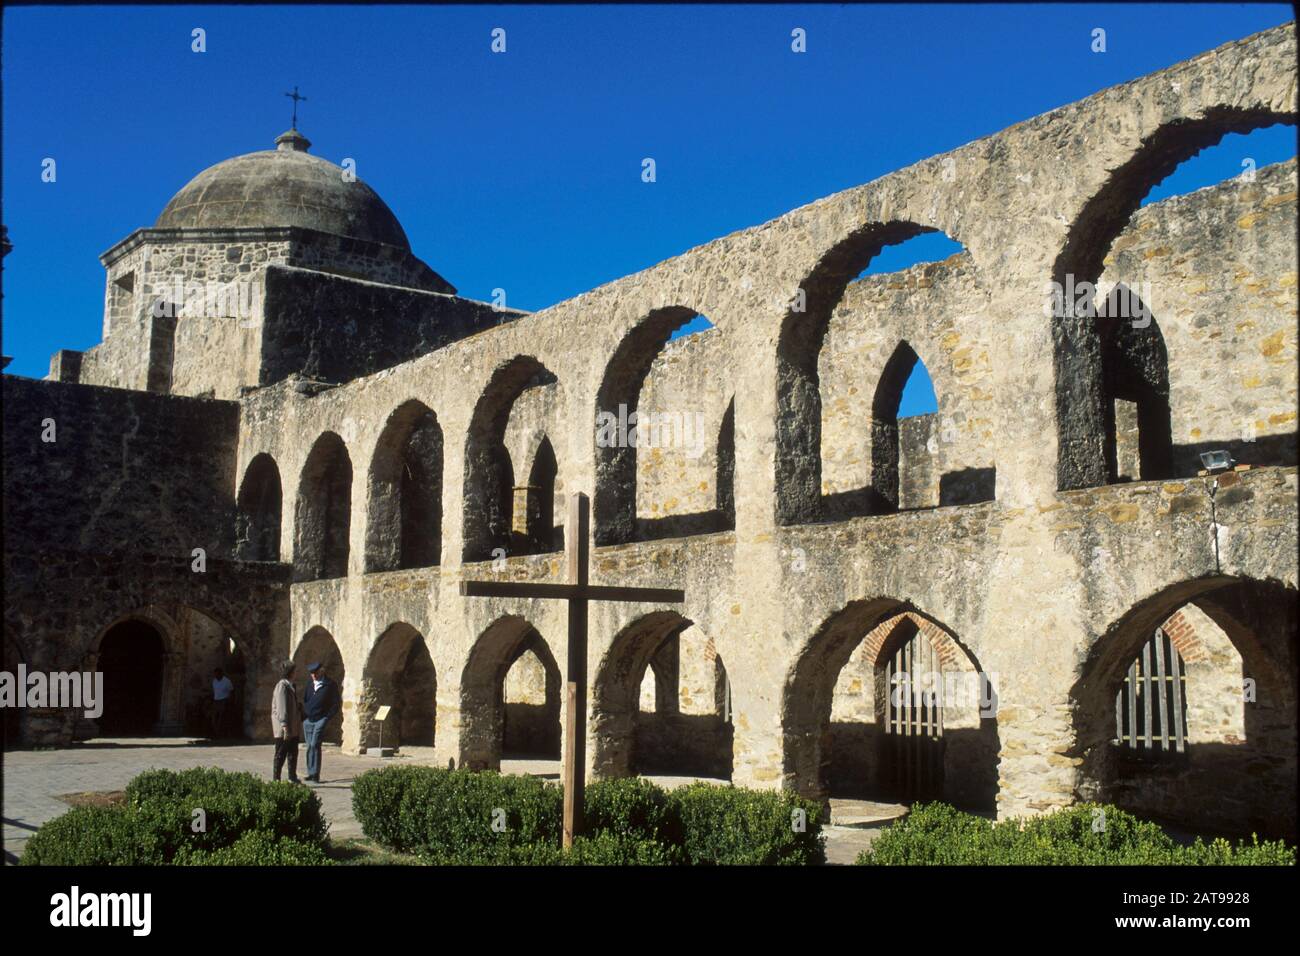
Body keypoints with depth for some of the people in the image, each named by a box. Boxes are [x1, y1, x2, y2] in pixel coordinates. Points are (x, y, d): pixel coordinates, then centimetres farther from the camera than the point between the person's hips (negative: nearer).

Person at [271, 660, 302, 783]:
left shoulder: (291, 686, 14)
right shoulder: (282, 686, -17)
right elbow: (282, 708, -22)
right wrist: (285, 726, -25)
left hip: (292, 727, 10)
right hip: (283, 728, -10)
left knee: (293, 752, 16)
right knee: (281, 754, -3)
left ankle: (292, 777, 27)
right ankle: (276, 779, 4)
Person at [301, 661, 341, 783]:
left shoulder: (330, 685, -3)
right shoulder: (310, 685, 14)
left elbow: (337, 703, -3)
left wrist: (327, 717, -9)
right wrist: (303, 716, 8)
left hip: (320, 720, -6)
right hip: (307, 721, 6)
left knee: (315, 745, -14)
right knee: (310, 746, 7)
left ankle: (316, 774, -12)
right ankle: (311, 773, 12)